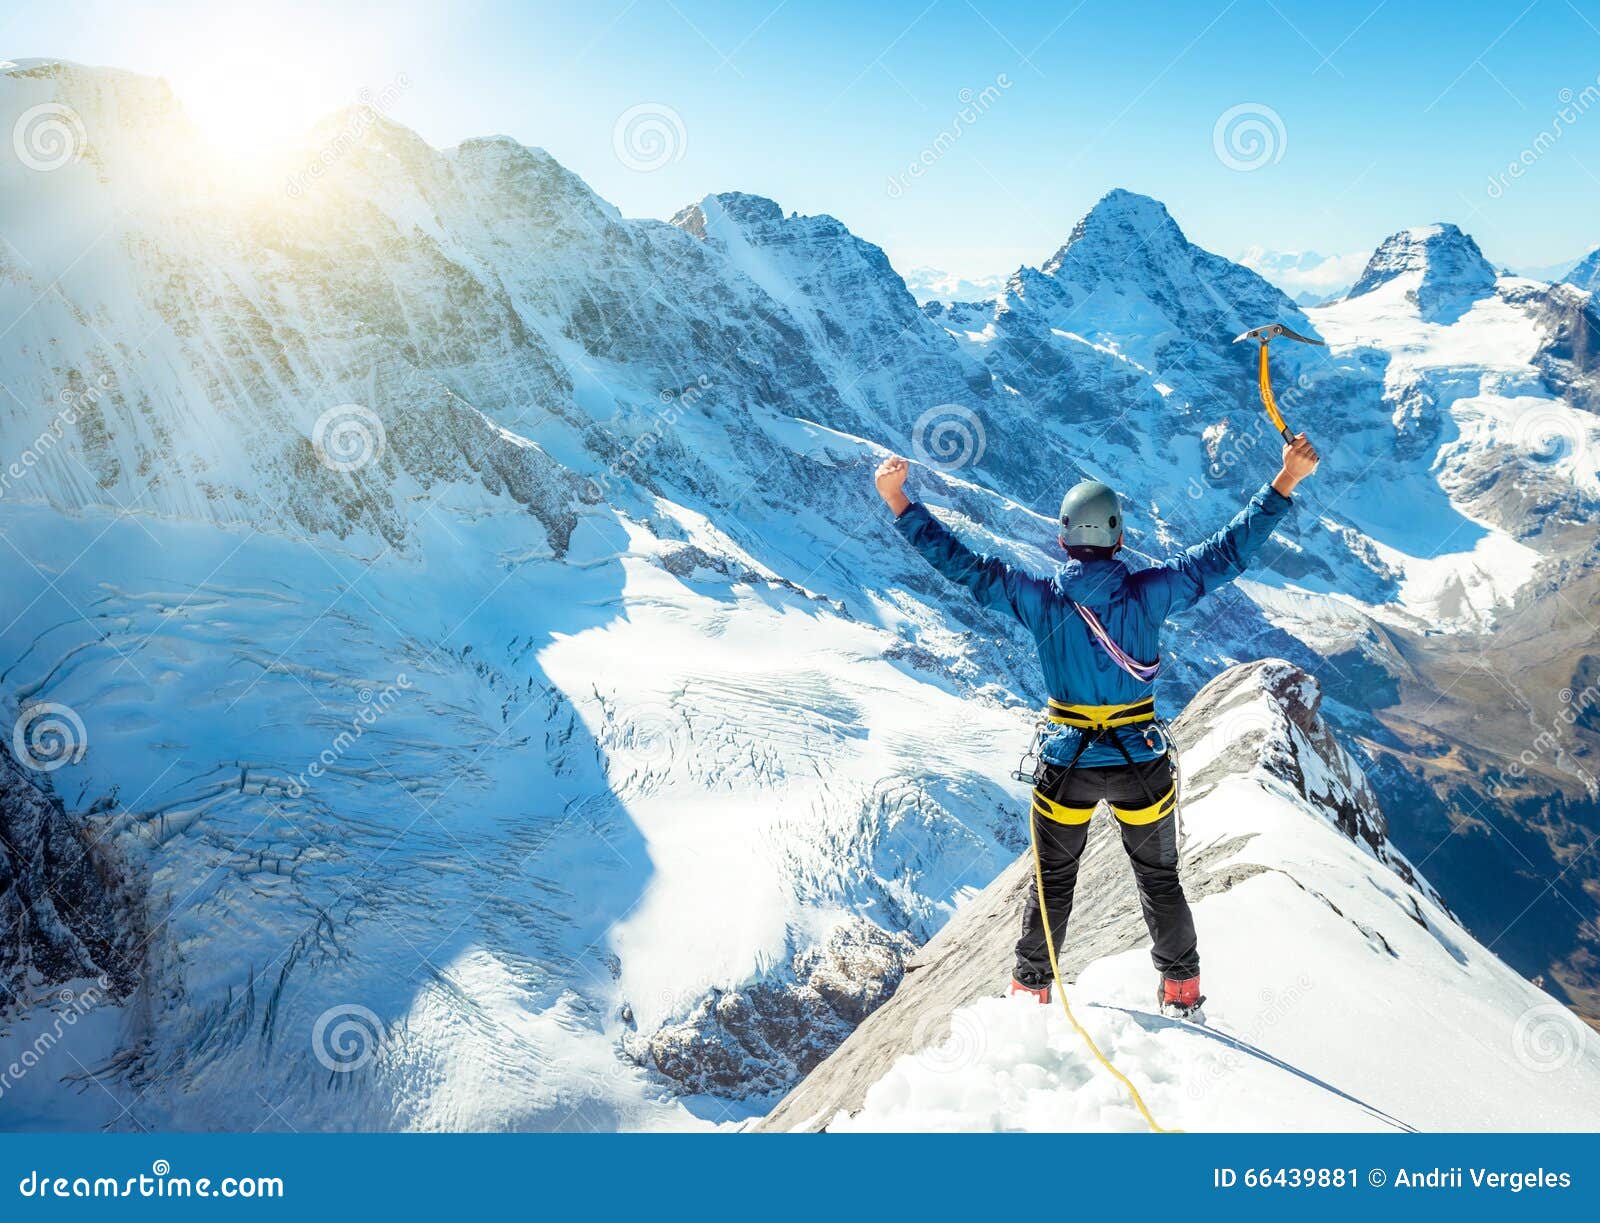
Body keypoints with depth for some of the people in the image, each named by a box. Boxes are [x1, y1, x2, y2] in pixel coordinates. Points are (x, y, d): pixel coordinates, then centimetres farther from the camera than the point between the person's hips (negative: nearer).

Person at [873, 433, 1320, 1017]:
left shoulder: (1039, 599, -13)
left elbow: (961, 563, -11)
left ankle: (1031, 989, 30)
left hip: (1066, 763, 0)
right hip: (1141, 762, 0)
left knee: (1052, 882, 19)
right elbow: (1229, 550, -11)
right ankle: (1182, 989, 36)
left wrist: (899, 502, -6)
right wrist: (1286, 481, -8)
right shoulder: (1148, 593, -15)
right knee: (1160, 879, 21)